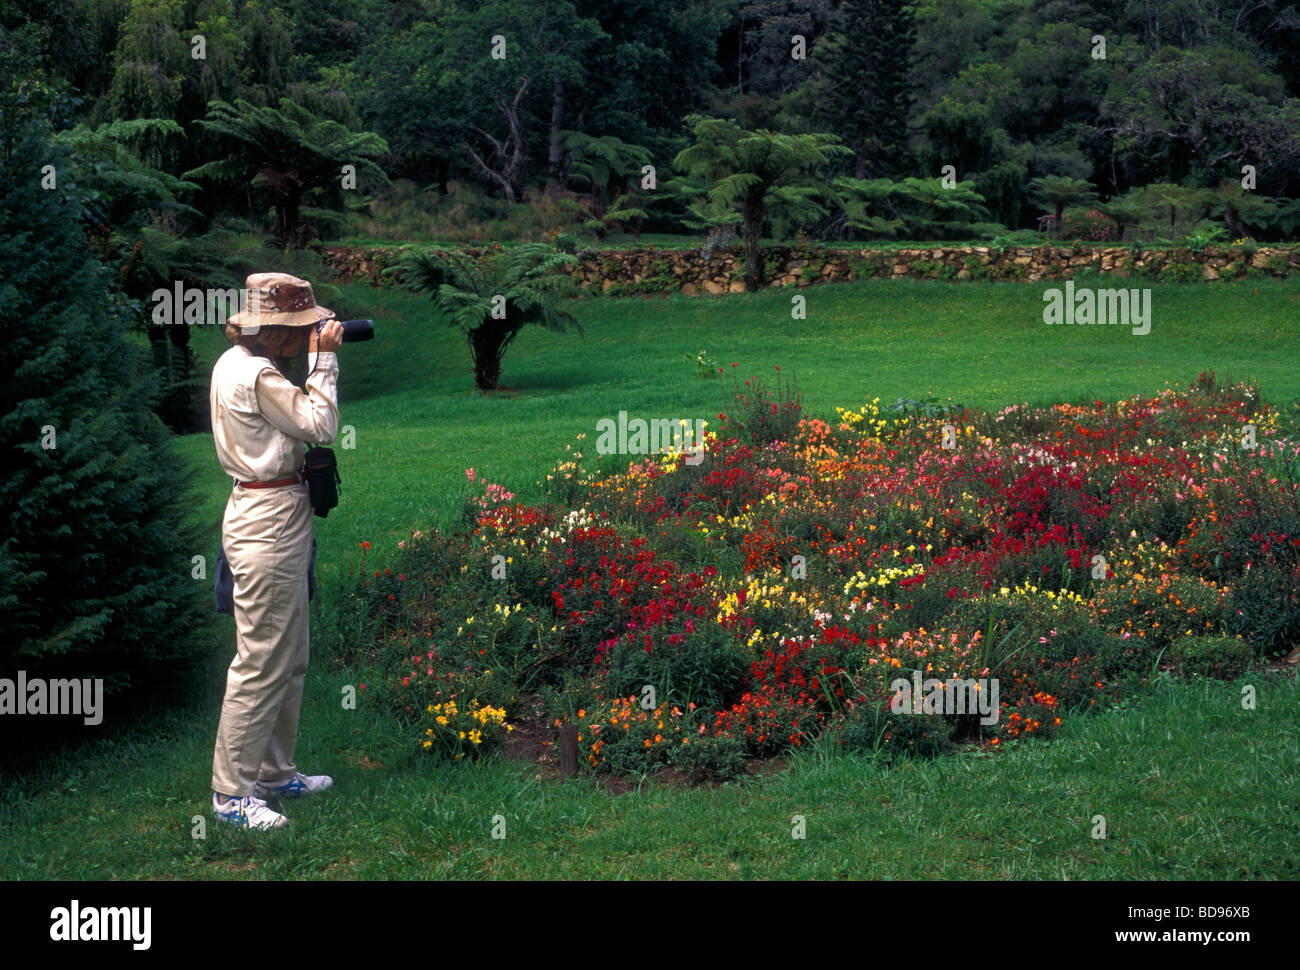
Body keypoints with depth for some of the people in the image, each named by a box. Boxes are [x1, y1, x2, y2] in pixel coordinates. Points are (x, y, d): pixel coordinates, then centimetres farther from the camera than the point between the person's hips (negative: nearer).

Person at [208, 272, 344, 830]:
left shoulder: (237, 363, 12)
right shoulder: (256, 375, -19)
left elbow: (294, 415, 15)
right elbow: (321, 426, -17)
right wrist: (325, 358, -12)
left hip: (268, 516, 11)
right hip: (269, 524, -11)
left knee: (290, 658, 18)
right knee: (262, 662, -6)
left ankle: (274, 771, 28)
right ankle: (231, 792, 1)